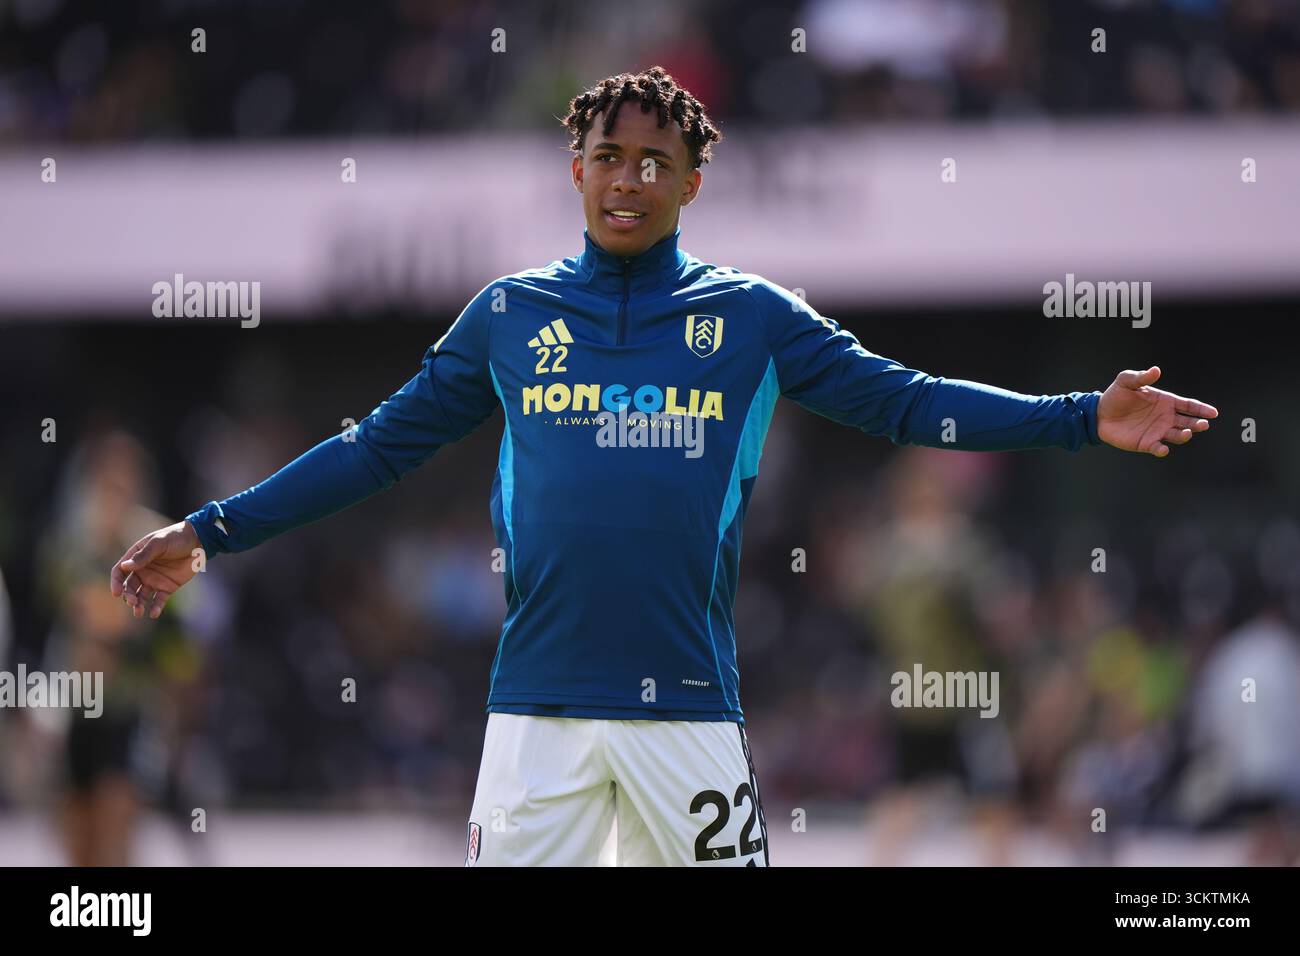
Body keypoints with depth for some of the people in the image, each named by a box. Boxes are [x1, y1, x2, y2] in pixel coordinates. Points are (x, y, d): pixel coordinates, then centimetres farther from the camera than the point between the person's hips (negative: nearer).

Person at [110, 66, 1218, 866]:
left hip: (690, 707, 0)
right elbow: (381, 445, 14)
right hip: (536, 705, 1)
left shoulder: (753, 317, 8)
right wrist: (210, 533, 11)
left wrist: (1086, 419, -5)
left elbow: (907, 402, 4)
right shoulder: (510, 315, 11)